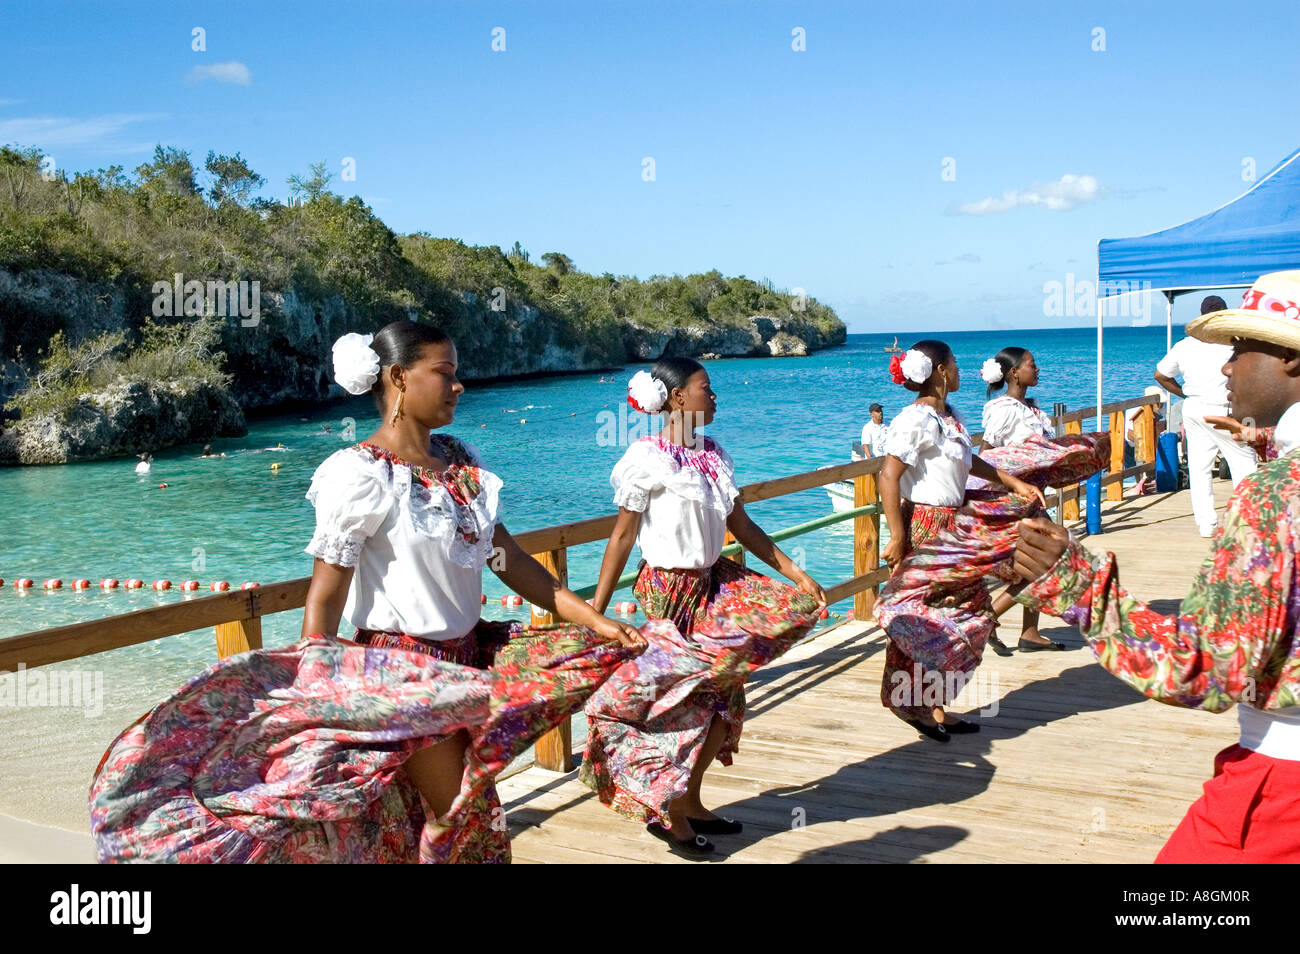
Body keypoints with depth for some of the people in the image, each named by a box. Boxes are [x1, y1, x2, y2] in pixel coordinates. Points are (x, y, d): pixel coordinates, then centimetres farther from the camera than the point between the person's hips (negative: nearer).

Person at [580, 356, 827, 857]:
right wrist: (594, 613, -13)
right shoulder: (648, 458, -13)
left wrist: (797, 573, 5)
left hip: (713, 582, 7)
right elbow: (621, 539, -12)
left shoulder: (714, 454, 8)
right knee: (690, 700, -2)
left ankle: (689, 800, 23)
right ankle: (665, 811, 17)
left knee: (723, 695, 6)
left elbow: (742, 526, 10)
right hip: (669, 590, -7)